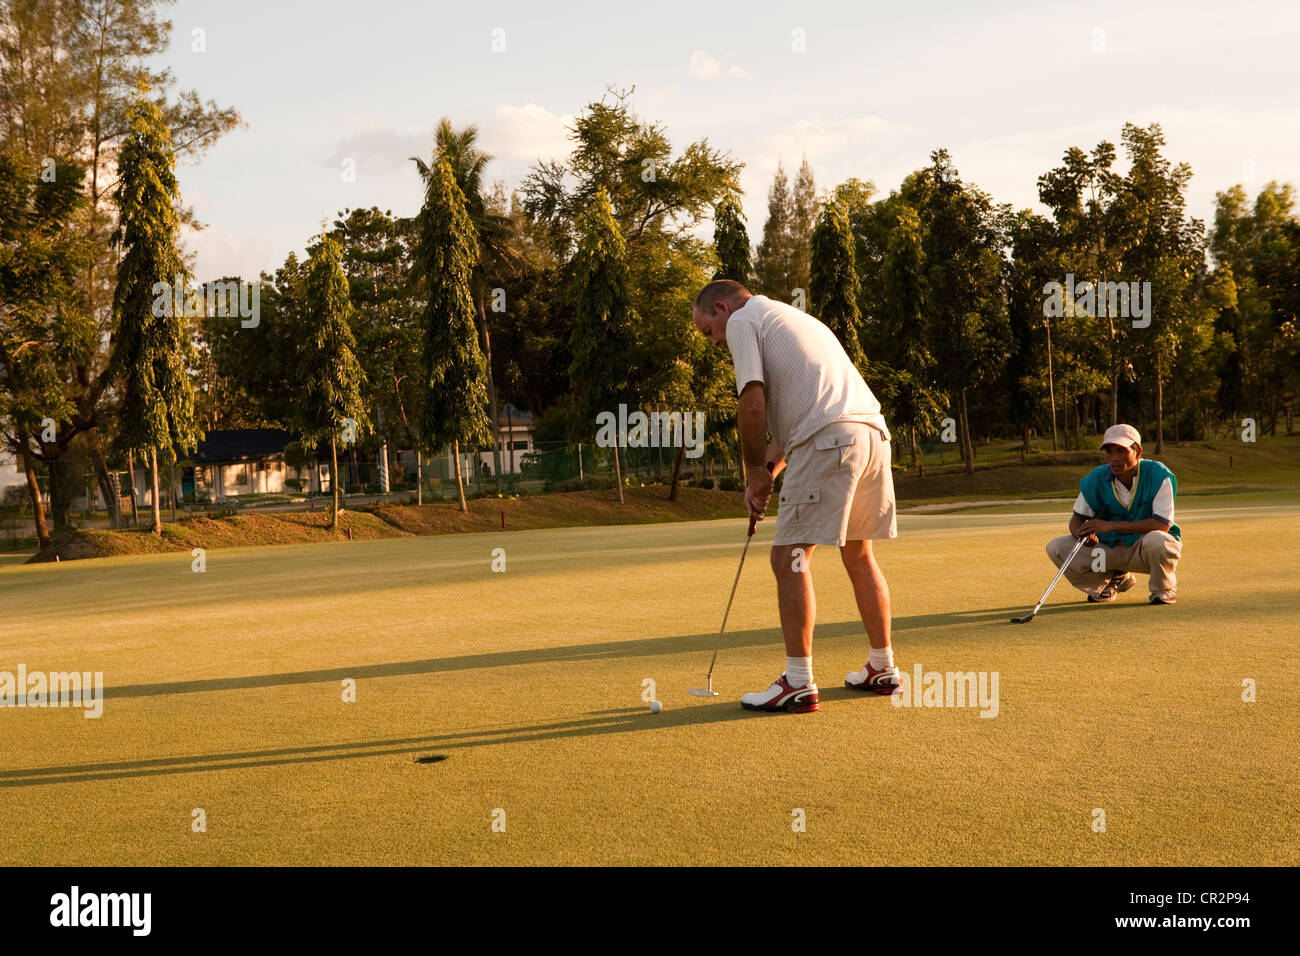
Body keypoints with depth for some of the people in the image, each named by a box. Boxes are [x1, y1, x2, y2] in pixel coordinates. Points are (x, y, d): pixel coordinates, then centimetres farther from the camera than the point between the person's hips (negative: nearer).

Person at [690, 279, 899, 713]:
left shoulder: (742, 321, 5)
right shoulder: (796, 319, 32)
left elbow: (753, 405, -7)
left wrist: (754, 470, 5)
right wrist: (766, 470, 18)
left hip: (829, 440, -9)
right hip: (873, 432, 9)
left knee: (790, 556, -5)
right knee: (858, 554, 19)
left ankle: (798, 683, -6)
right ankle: (882, 668, 26)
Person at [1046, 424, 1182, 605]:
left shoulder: (1158, 475, -18)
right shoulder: (1096, 479, -8)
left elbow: (1163, 524, -25)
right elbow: (1077, 519, 1)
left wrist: (1111, 525, -29)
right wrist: (1081, 534, -26)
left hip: (1145, 549, -4)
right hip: (1110, 548, 4)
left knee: (1157, 540, -40)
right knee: (1056, 547, -13)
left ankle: (1164, 589, -4)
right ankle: (1116, 580, 10)